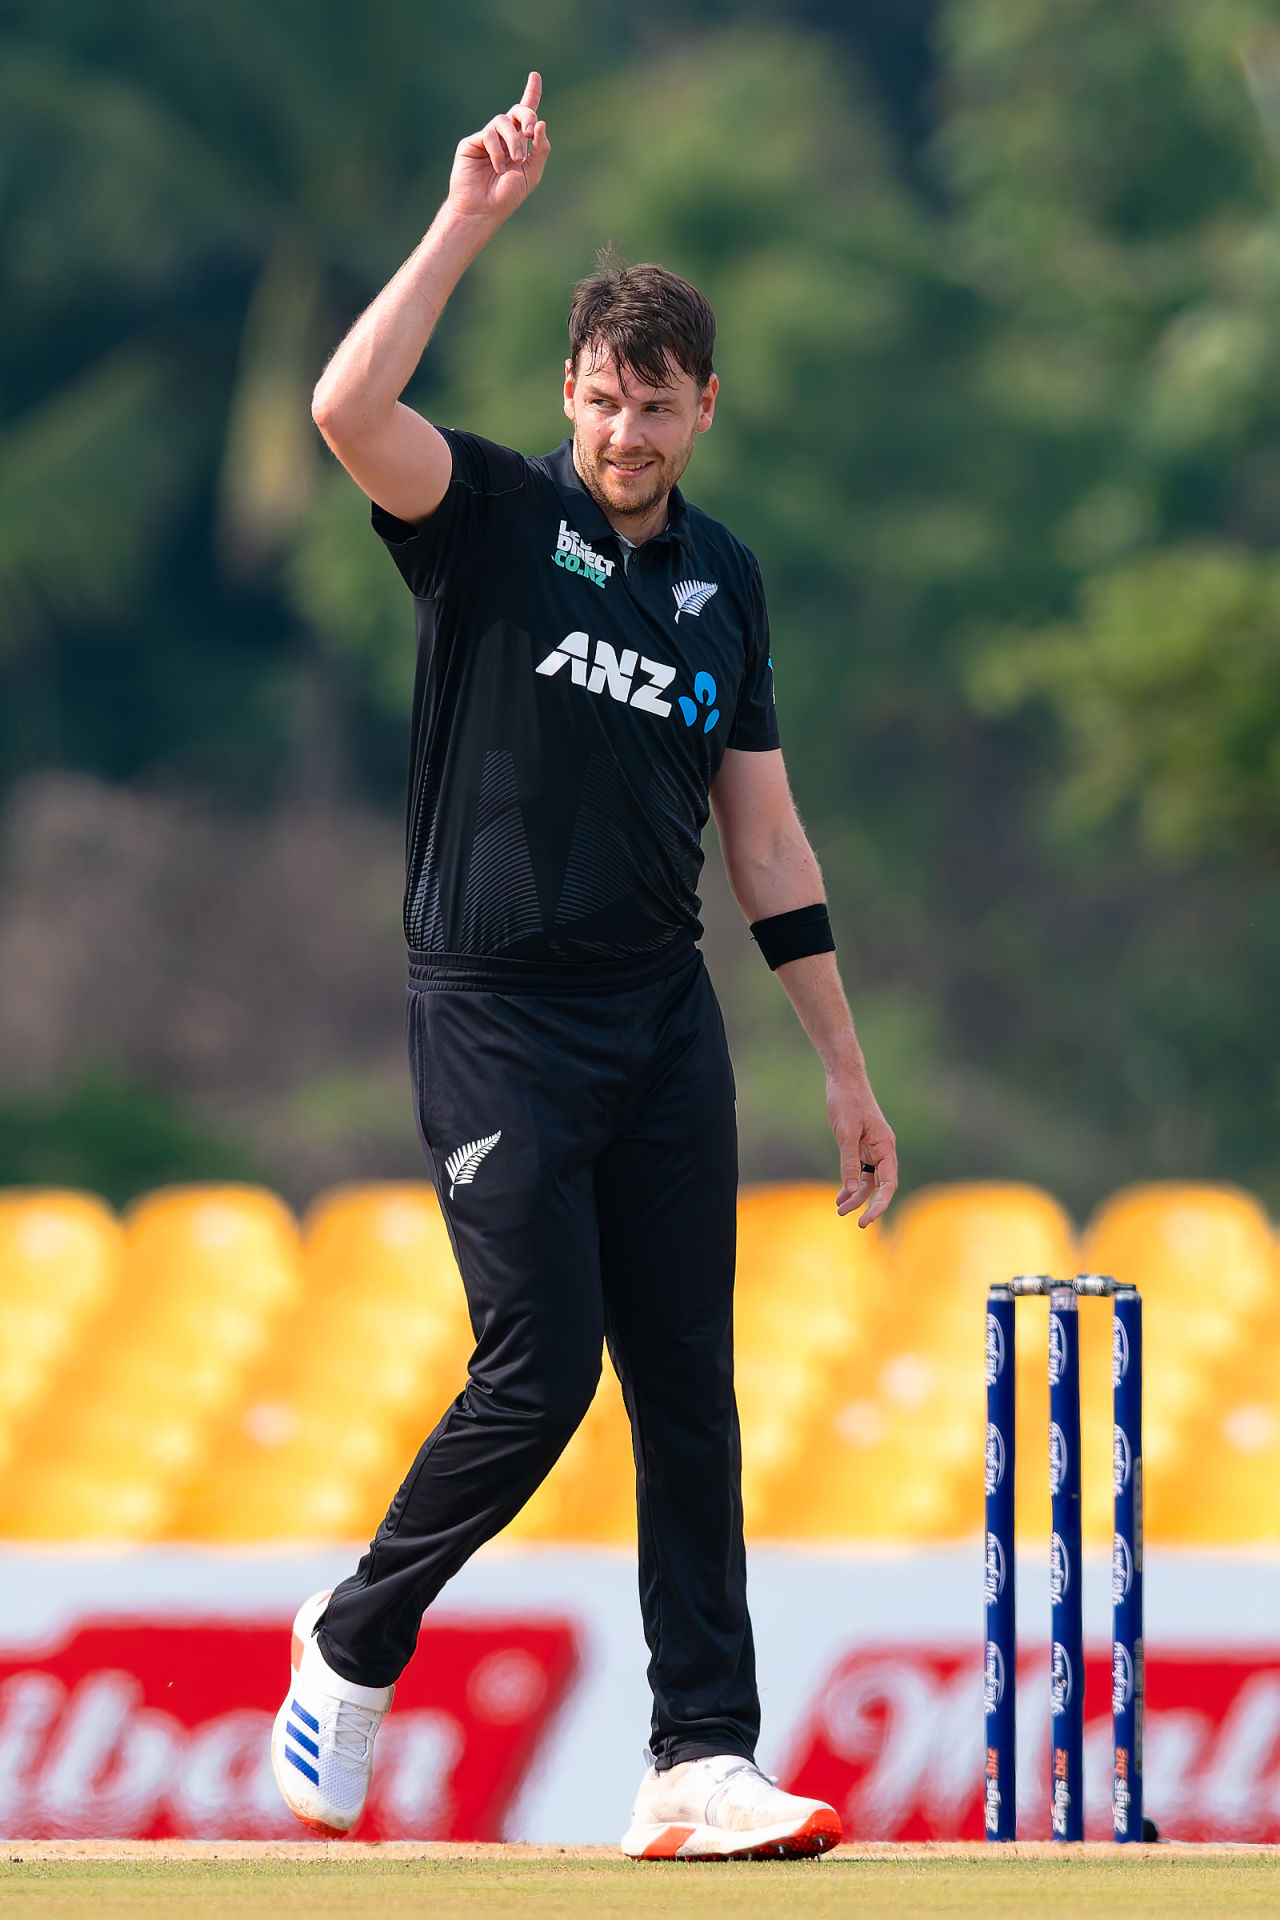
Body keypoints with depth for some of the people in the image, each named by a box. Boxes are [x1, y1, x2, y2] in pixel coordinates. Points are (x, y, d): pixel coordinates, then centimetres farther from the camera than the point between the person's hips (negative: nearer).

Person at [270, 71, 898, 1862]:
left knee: (689, 1388, 0)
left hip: (664, 1024, 5)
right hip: (497, 1020, -5)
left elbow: (765, 836, 16)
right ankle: (356, 1640, 11)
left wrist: (847, 1069, 14)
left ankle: (702, 1760, 0)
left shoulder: (723, 578, 13)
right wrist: (469, 220, -25)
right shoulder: (493, 518, -2)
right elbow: (347, 408, -23)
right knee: (539, 1369, -12)